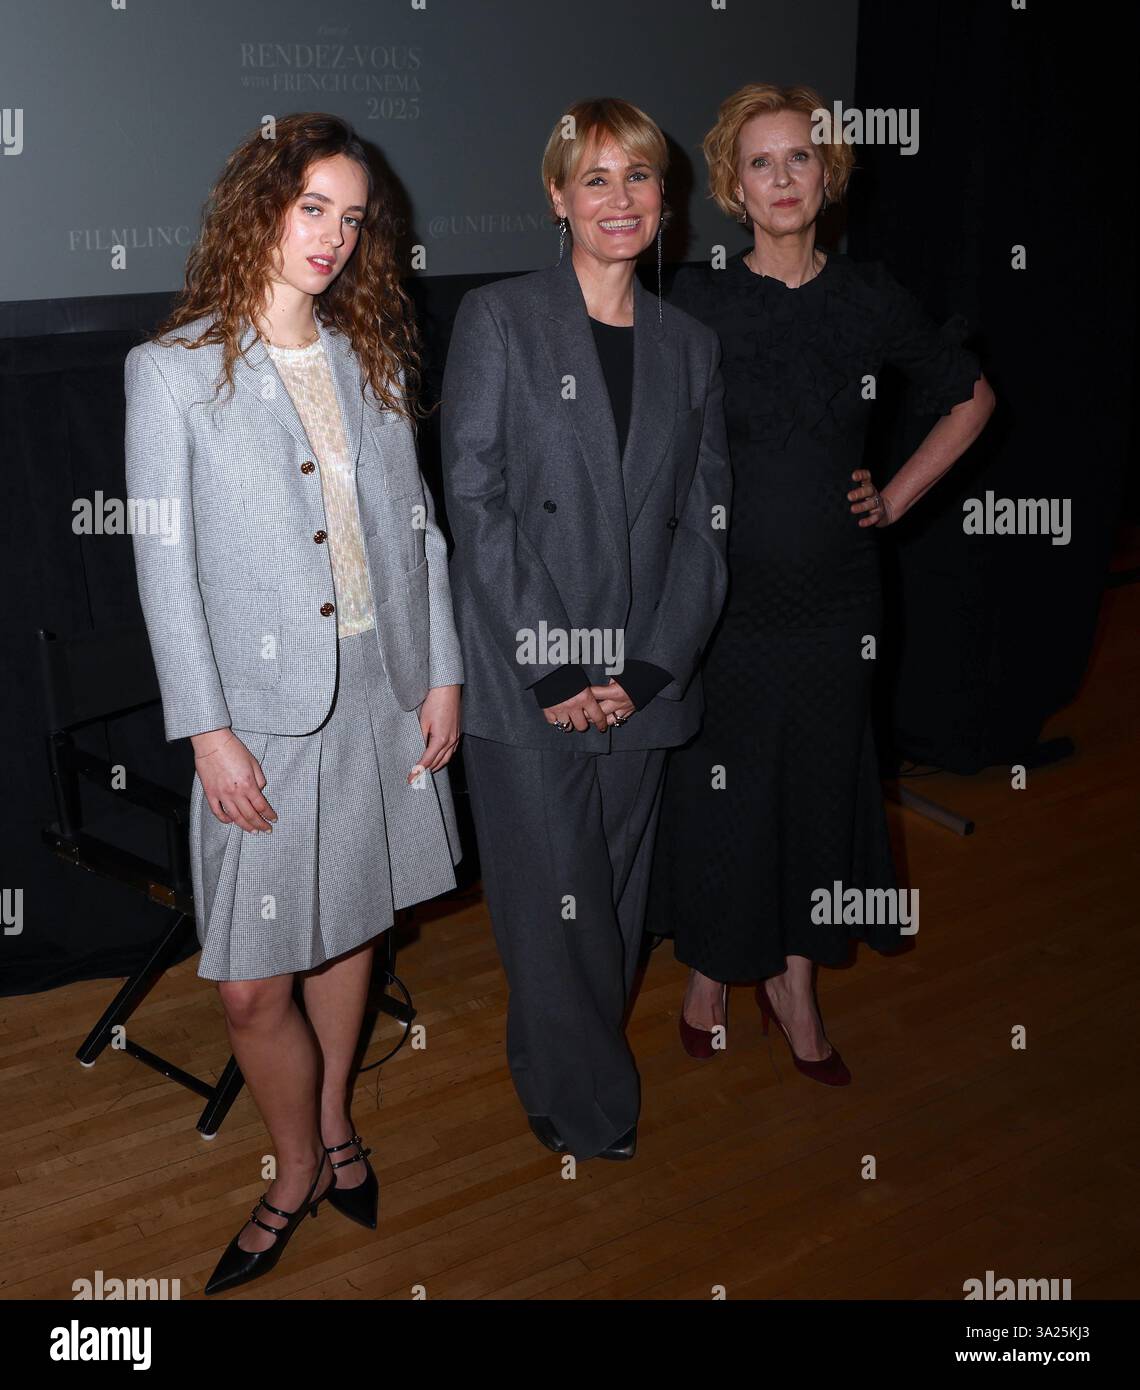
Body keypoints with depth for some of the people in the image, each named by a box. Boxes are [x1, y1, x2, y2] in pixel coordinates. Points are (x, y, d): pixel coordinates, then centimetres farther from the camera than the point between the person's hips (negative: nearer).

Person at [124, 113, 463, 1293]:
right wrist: (207, 731, -11)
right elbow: (165, 566, -7)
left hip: (380, 690, 4)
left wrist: (442, 671, 5)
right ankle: (301, 1167, 25)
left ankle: (335, 1122, 40)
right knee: (252, 985, -1)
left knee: (349, 923, 17)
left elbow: (415, 523, 9)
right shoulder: (175, 370, -6)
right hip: (266, 709, -4)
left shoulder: (373, 358, 8)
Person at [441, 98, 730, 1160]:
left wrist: (651, 666, -5)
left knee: (616, 903, 11)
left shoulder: (689, 345, 12)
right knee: (554, 905, 1)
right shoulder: (498, 320, 0)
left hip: (641, 680, 4)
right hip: (522, 676, -3)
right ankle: (590, 1113, 23)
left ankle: (567, 1076, 32)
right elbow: (474, 500, -7)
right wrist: (552, 667, -12)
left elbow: (704, 521, 7)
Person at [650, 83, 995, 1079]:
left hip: (834, 596, 2)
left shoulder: (872, 302, 1)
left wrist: (898, 496, 6)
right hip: (721, 595, -2)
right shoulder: (693, 301, -5)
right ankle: (709, 975, 30)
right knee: (717, 791, 7)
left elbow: (970, 398, 15)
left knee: (820, 784, 11)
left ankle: (795, 982, 30)